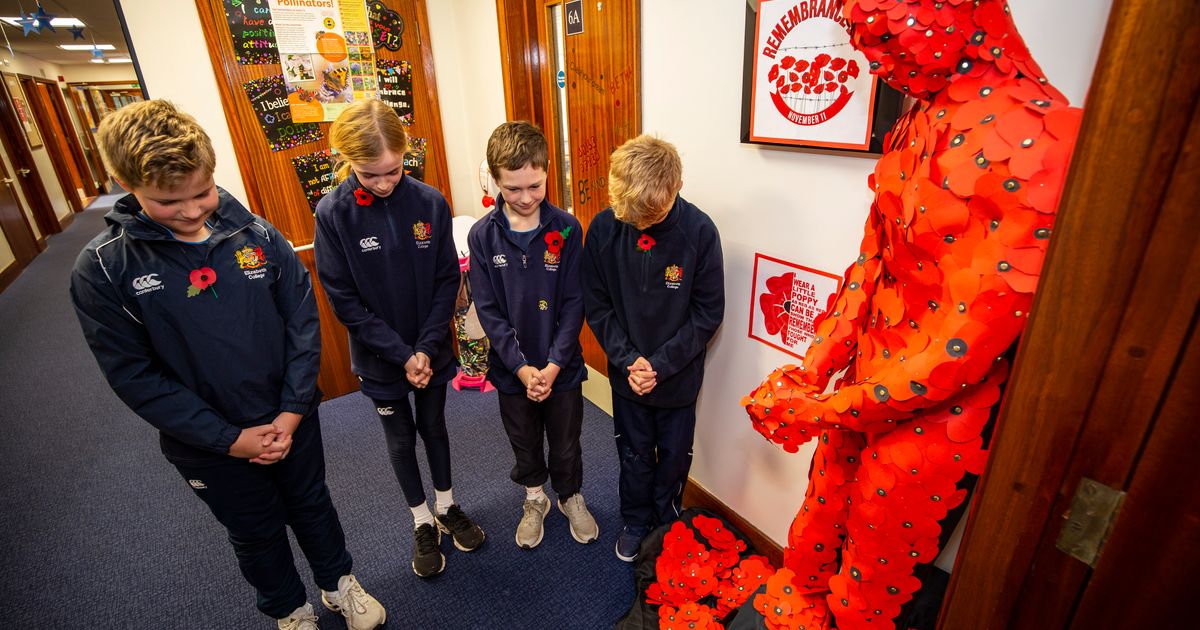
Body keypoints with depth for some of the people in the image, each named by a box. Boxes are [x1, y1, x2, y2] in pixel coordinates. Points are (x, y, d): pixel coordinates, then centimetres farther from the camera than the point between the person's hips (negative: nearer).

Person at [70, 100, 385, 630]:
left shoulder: (255, 233, -11)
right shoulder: (101, 270, -15)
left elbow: (304, 320, -8)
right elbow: (135, 377, -13)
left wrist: (292, 411, -13)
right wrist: (230, 438, -16)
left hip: (292, 421, 1)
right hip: (209, 445, -1)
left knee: (312, 506, 23)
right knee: (256, 532, 22)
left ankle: (338, 584, 50)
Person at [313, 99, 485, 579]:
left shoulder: (430, 202, -12)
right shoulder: (333, 214, -15)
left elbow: (447, 281, -8)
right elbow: (344, 300, -13)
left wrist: (427, 347, -15)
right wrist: (401, 354, -17)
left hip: (431, 349, 1)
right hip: (380, 357, -1)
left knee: (434, 426, 20)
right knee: (401, 437, 17)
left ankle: (447, 507, 43)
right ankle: (423, 522, 39)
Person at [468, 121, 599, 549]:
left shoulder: (567, 229, -12)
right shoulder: (482, 236, -10)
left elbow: (574, 303, -11)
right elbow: (488, 310, -10)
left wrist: (554, 363, -18)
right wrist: (521, 367, -17)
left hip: (561, 365, 0)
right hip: (512, 368, 1)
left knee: (565, 442, 19)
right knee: (524, 442, 22)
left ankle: (570, 497, 47)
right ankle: (535, 500, 48)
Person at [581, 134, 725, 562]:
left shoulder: (699, 231, -19)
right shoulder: (603, 229, -14)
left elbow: (708, 313, -12)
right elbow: (596, 305, -6)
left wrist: (661, 364, -17)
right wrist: (627, 358, -16)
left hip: (679, 377, -1)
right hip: (626, 372, 1)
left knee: (674, 456, 19)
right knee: (634, 455, 20)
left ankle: (667, 522, 47)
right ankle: (635, 520, 46)